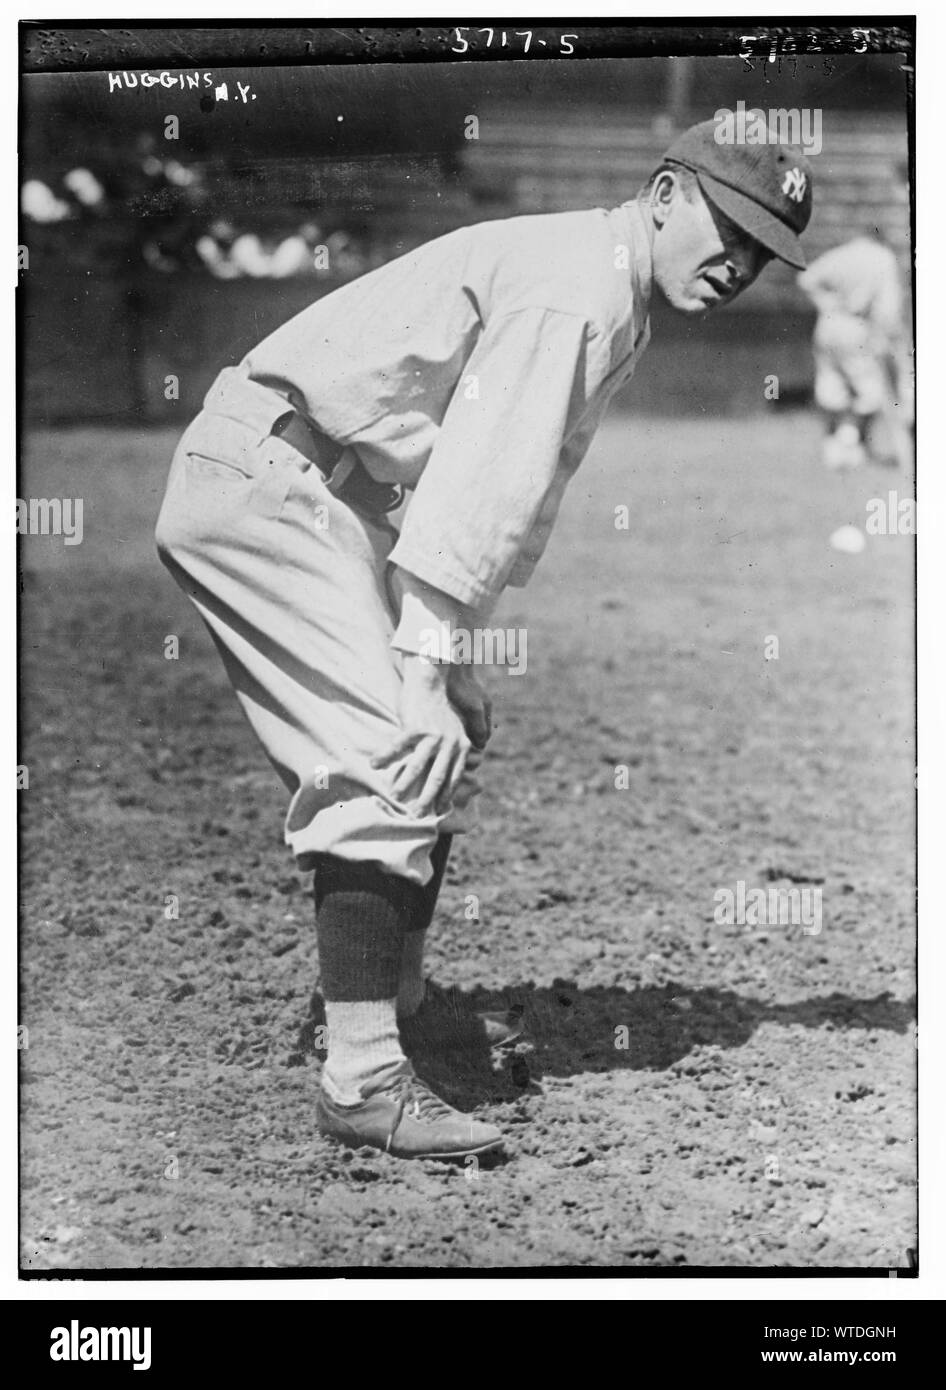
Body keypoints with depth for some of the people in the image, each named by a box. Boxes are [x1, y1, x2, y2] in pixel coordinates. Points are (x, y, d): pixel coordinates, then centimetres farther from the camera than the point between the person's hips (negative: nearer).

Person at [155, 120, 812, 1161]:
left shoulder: (618, 314, 15)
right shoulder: (572, 284, -17)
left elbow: (521, 492, 13)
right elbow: (479, 487, -24)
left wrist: (454, 657, 7)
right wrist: (423, 661, -27)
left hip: (327, 494, 11)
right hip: (257, 477, -11)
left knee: (449, 732, 16)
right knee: (396, 750, -18)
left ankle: (398, 1001, 31)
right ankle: (361, 1079, -20)